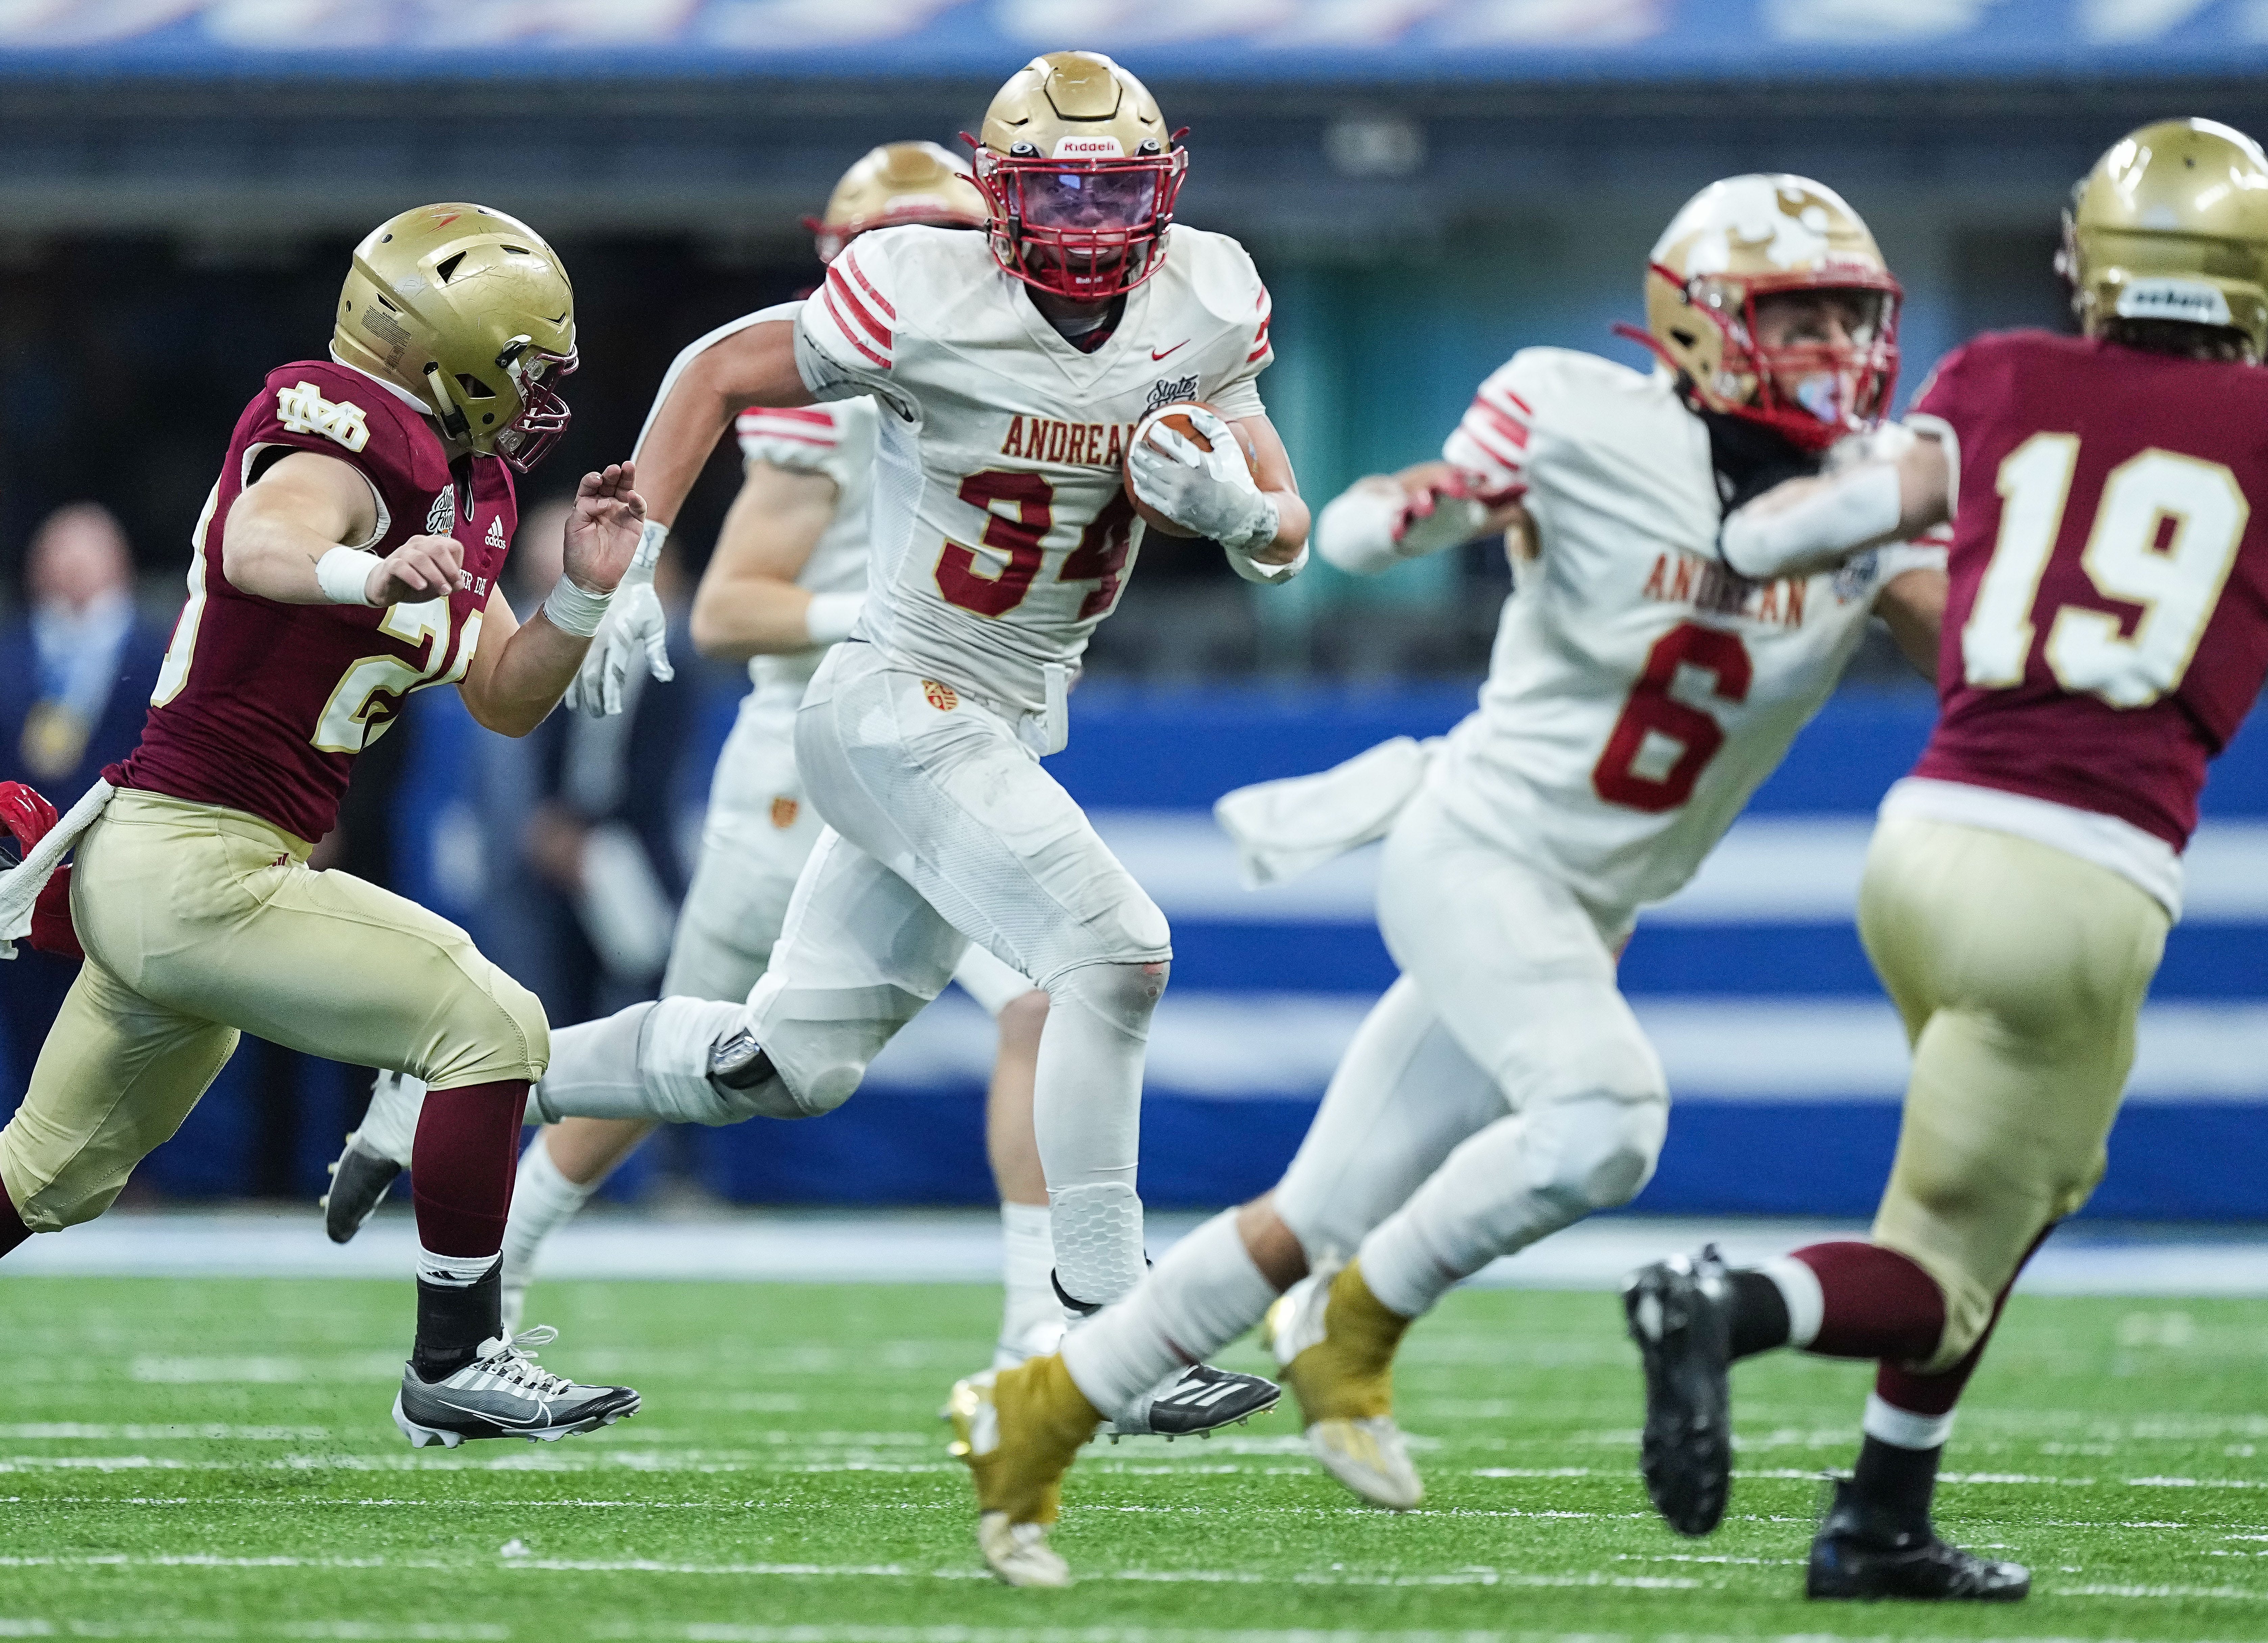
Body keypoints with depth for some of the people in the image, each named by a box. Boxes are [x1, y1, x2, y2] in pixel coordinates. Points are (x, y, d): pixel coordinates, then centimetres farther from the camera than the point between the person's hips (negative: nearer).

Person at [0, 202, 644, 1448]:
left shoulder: (453, 489, 13)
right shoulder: (350, 448, -16)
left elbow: (506, 699, 16)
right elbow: (261, 545, -39)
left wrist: (583, 593, -1)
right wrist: (371, 574, -59)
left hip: (147, 867, 10)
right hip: (196, 864, -10)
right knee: (493, 1024, -14)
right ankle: (455, 1363, -9)